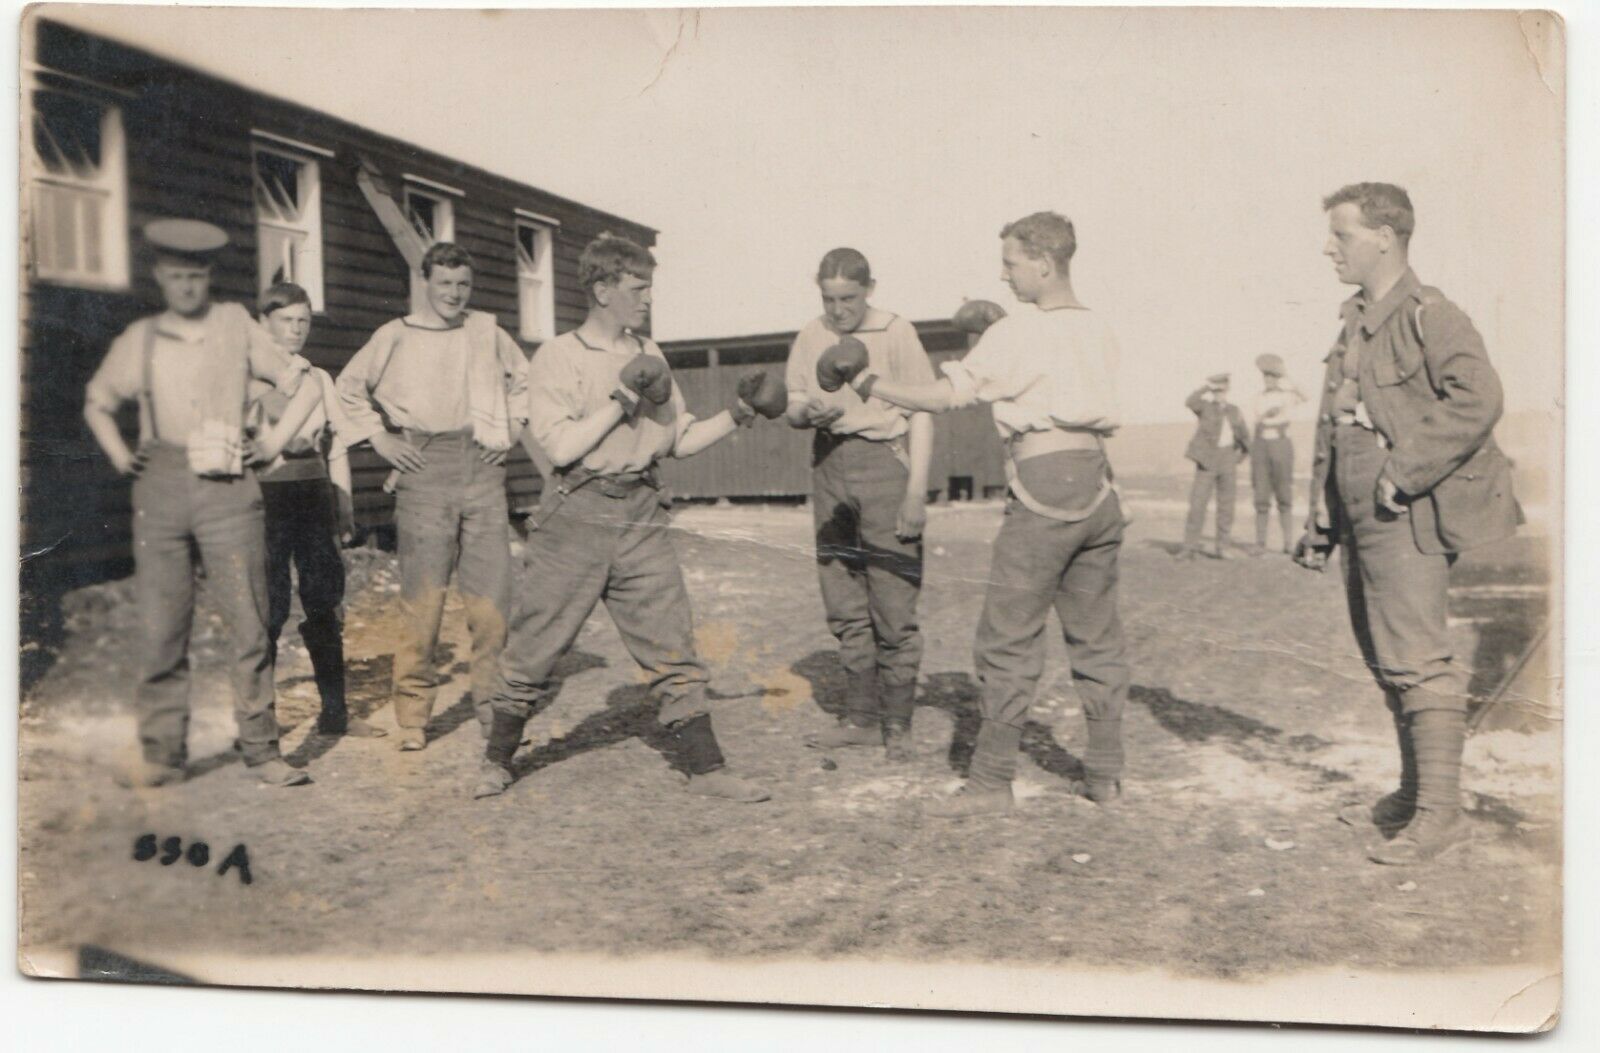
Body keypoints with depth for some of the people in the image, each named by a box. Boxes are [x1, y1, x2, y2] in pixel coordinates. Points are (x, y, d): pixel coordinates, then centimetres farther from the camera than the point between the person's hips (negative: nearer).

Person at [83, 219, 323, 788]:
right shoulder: (139, 339, 14)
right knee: (159, 628, 1)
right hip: (160, 488, 2)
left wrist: (273, 442, 4)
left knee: (248, 623, -5)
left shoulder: (237, 326, 10)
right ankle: (162, 753, 10)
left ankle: (261, 751, 2)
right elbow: (97, 403, 28)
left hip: (227, 488, -2)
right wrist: (119, 455, 13)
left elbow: (305, 386, 14)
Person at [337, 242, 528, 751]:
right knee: (423, 596, -5)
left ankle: (492, 706, 11)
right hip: (425, 470, -2)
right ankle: (412, 716, 5)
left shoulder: (488, 333, 12)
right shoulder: (395, 335, 7)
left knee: (492, 595, -1)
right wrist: (380, 439, 7)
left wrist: (512, 428, 14)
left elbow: (524, 379, 27)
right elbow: (349, 387, 17)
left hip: (482, 468, 2)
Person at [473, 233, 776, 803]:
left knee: (672, 643, 1)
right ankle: (497, 760, 22)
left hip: (642, 519, 4)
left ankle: (706, 768, 8)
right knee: (536, 644, 4)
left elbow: (680, 440, 16)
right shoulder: (558, 356, -1)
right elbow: (561, 446, -12)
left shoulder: (648, 355, 15)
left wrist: (736, 414, 4)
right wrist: (621, 399, -10)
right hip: (578, 516, -4)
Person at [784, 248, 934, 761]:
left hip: (882, 459, -5)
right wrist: (807, 409, -11)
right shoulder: (810, 337, 10)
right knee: (844, 603, 9)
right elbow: (791, 407, 15)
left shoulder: (896, 333, -4)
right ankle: (861, 718, 19)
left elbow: (921, 412, -5)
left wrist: (916, 490, -12)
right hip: (829, 463, 5)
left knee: (893, 601, -4)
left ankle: (898, 723, 8)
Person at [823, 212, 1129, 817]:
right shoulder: (1099, 331, 14)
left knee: (1008, 641, -1)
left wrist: (866, 383, 0)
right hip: (1098, 485, 7)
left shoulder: (1017, 334, -7)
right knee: (1097, 636, 11)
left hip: (1044, 489, -7)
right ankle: (1105, 774, 17)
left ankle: (991, 781, 4)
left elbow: (944, 397, -10)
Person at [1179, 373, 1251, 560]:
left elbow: (1244, 436, 24)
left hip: (1228, 460, 3)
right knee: (1198, 502, -7)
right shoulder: (1205, 407, 1)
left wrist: (1244, 452, 15)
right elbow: (1189, 402, -21)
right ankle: (1190, 546, -2)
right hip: (1207, 460, -3)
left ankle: (1223, 546, 10)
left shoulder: (1234, 411, 12)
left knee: (1226, 504, 4)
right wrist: (1207, 387, -17)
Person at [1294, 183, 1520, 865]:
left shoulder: (1429, 316, -10)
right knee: (1386, 664, 15)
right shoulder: (1355, 323, 17)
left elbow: (1477, 400, -24)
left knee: (1416, 662, -7)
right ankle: (1414, 793, 27)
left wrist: (1405, 474, -21)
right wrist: (1319, 521, 19)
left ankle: (1440, 812, 1)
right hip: (1362, 523, 9)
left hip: (1408, 522, -9)